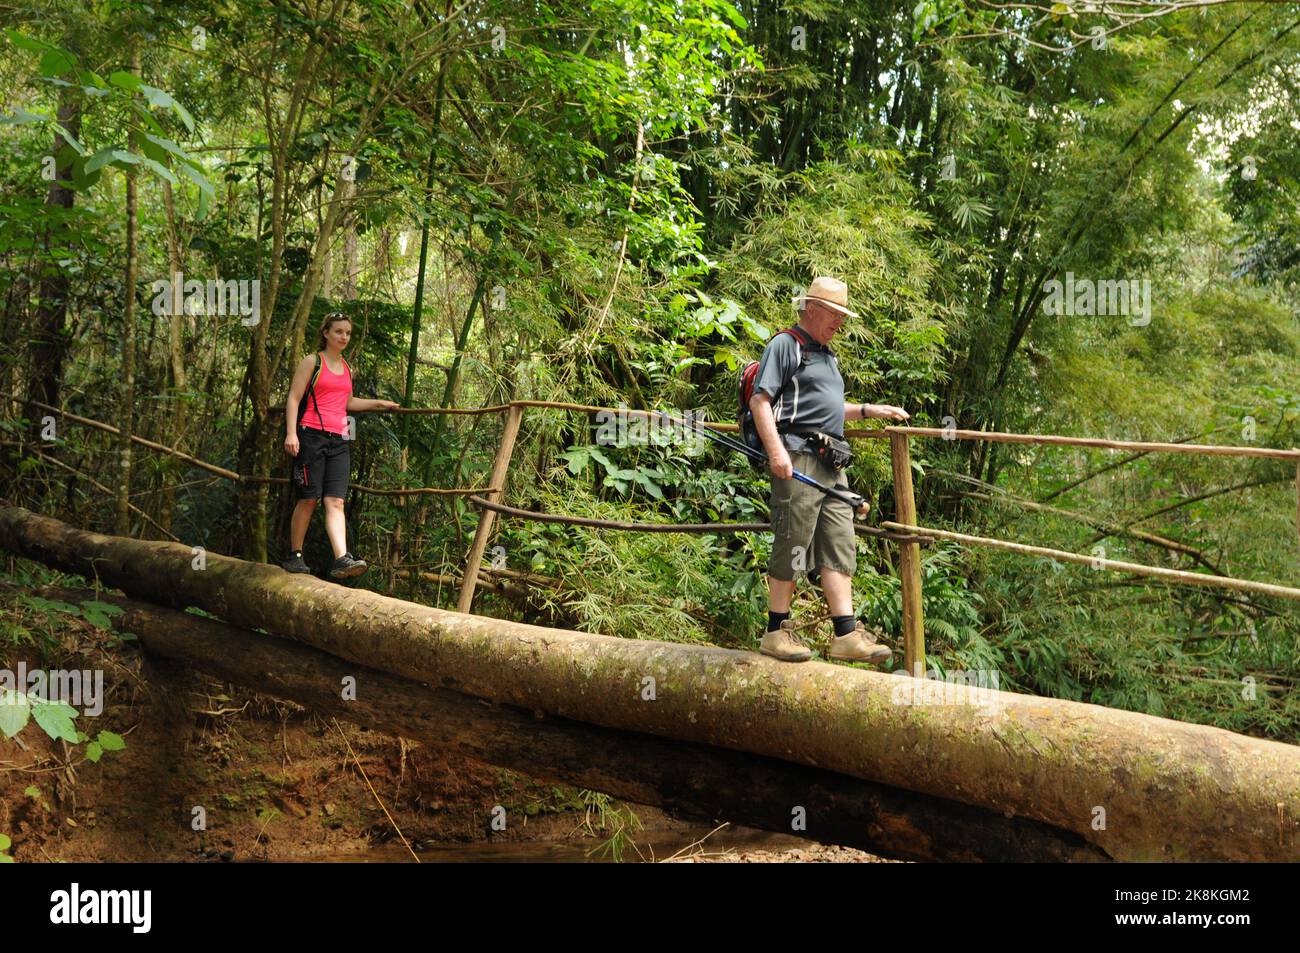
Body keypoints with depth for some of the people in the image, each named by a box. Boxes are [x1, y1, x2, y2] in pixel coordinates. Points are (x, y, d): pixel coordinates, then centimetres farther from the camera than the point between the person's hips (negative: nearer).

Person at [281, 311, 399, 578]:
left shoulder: (347, 367, 20)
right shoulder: (312, 361, 2)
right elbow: (293, 398, -4)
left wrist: (379, 404, 33)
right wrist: (291, 433, -15)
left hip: (339, 440, 5)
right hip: (312, 435, -5)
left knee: (335, 501, -7)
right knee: (308, 499, -3)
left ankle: (342, 559, -20)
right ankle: (294, 556, 11)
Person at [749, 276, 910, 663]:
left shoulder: (827, 355, 27)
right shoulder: (785, 345, -1)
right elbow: (760, 401, -11)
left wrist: (869, 410, 26)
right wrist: (776, 450, -22)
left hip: (832, 464, 9)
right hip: (798, 457, -9)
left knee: (839, 548, 3)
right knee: (792, 545, -6)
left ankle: (846, 635, 2)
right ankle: (776, 632, 3)